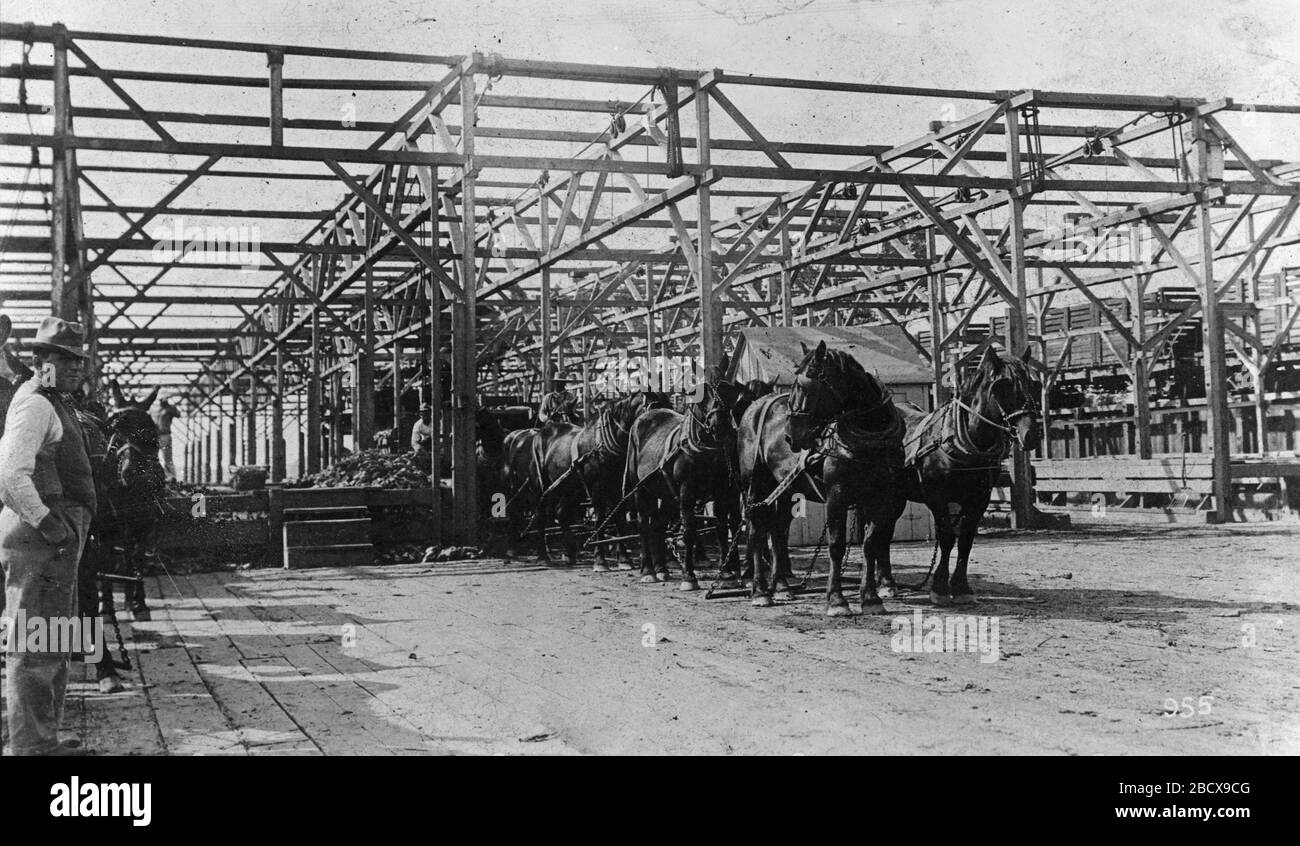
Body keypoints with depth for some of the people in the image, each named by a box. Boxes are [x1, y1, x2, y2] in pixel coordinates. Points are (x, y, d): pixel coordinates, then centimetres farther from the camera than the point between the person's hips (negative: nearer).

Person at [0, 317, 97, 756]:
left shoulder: (55, 406, 21)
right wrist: (46, 522, -22)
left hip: (58, 542, 11)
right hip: (40, 541, -11)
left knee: (54, 648, 16)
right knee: (37, 649, -6)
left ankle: (42, 741, 25)